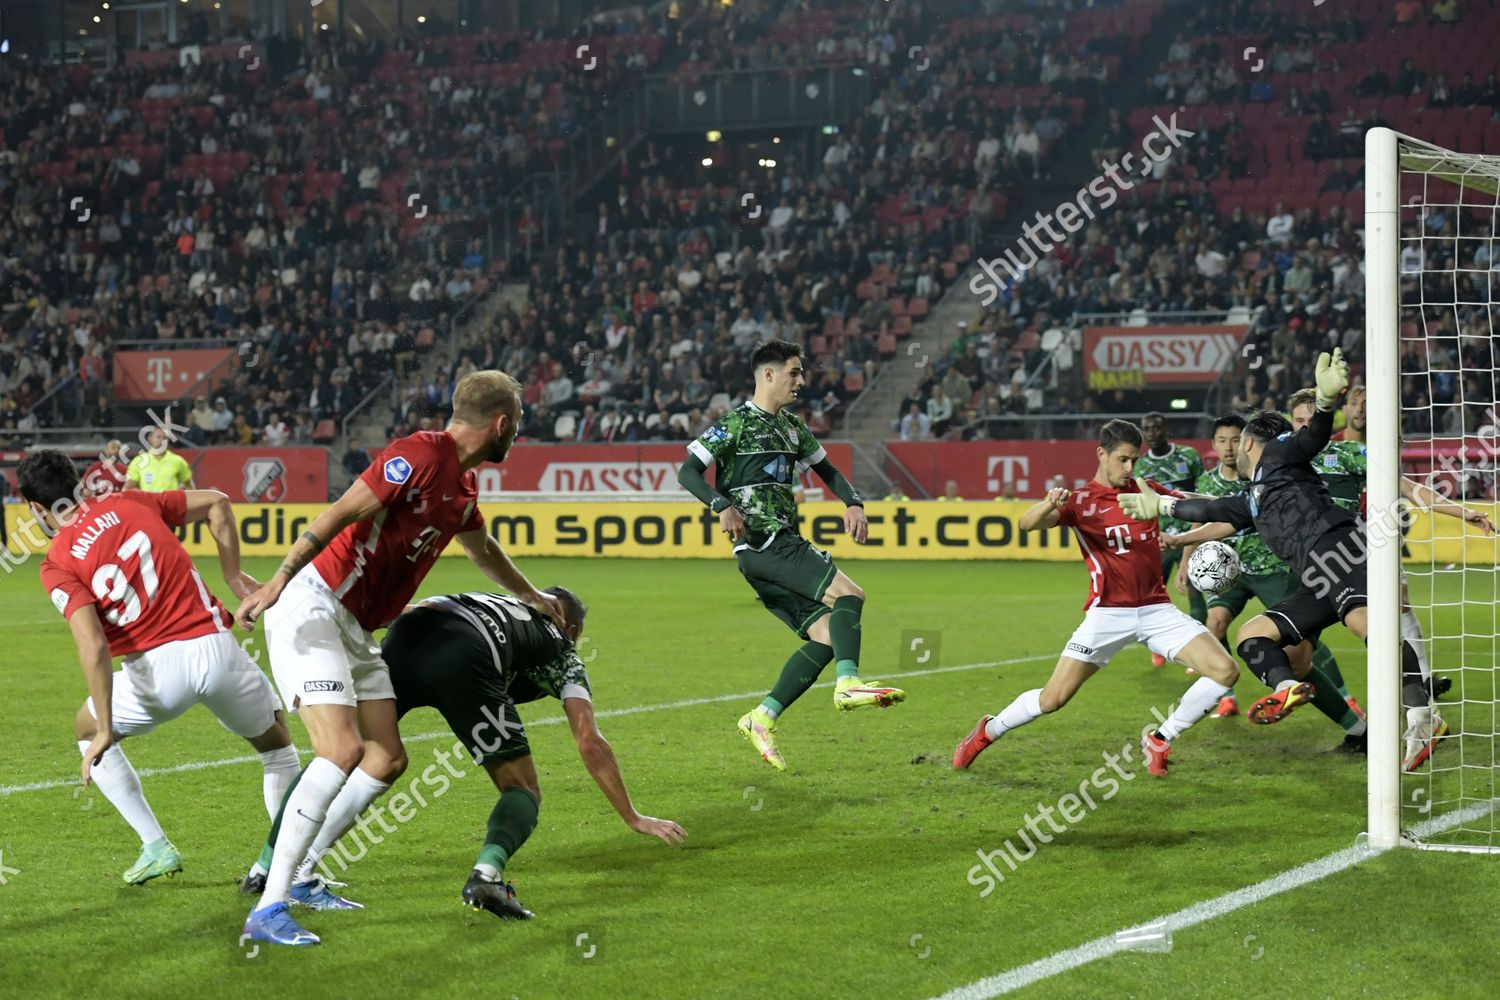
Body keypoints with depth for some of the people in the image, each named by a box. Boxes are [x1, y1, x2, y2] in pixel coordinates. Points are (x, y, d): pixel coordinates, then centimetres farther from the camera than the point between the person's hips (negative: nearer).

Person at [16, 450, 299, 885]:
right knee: (277, 745, 28)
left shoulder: (57, 564, -1)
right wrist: (233, 576, 18)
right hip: (216, 649, 3)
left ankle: (156, 846, 21)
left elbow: (94, 646, -13)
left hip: (157, 669, -3)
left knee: (86, 730, 27)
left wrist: (105, 730, -10)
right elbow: (216, 502, 13)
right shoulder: (129, 503, 10)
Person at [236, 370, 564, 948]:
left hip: (356, 628, 10)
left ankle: (297, 877, 16)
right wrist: (278, 581, -33)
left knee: (387, 759, 7)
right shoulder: (420, 455, -15)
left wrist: (532, 597, 51)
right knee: (343, 751, -21)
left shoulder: (463, 483, 15)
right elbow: (342, 513, -23)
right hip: (312, 608, -10)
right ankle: (267, 911, -21)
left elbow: (481, 549, 36)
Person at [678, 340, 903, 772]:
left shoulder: (793, 427, 19)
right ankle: (848, 684, -28)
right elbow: (688, 472, -8)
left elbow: (826, 469, 30)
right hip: (760, 545, -8)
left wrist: (853, 503, 10)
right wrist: (723, 505, -25)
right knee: (849, 593, -20)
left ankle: (762, 719, 2)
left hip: (785, 544, 8)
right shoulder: (736, 423, -4)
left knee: (826, 635, 0)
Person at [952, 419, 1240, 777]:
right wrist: (1048, 505, -41)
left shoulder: (1145, 490, 8)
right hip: (1108, 613, -3)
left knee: (1225, 671, -12)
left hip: (1157, 609, 3)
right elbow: (1027, 523, -19)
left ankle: (1160, 740, 6)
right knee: (1053, 698, -8)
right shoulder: (1081, 501, -3)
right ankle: (987, 732, 20)